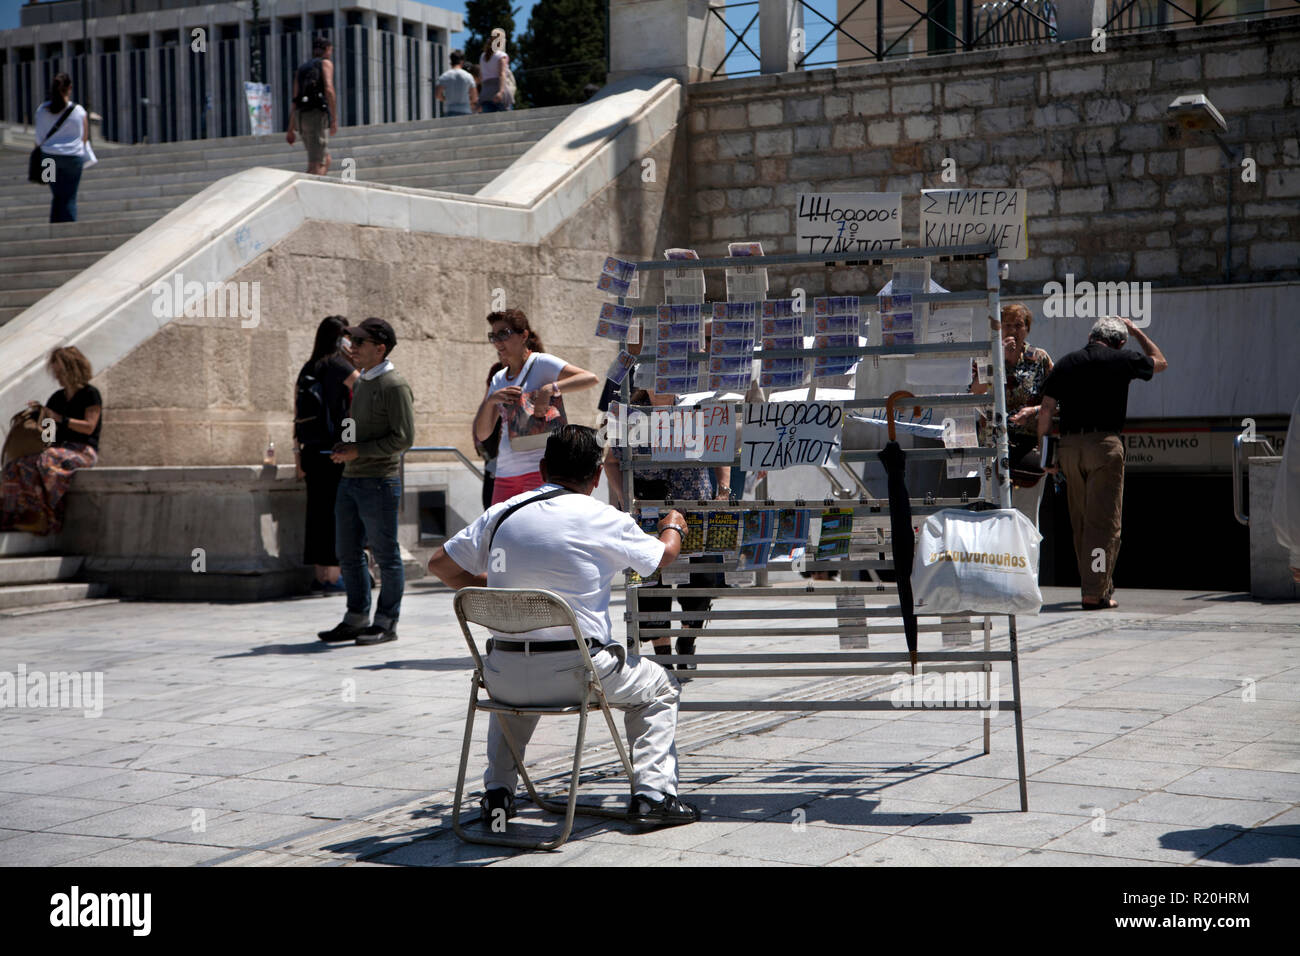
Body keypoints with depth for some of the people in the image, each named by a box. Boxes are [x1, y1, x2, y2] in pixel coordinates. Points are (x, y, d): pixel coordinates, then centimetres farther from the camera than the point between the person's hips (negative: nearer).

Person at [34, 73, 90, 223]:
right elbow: (84, 137, 0)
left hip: (49, 156, 2)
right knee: (69, 198, 4)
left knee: (56, 196, 15)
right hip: (73, 156, -2)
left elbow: (39, 138, 1)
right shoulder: (78, 110, -8)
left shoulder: (42, 110, -2)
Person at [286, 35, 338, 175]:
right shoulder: (326, 63, 6)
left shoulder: (301, 69, 25)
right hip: (315, 115, -7)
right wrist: (334, 120, -15)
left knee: (326, 159, 16)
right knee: (316, 164, -12)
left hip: (301, 116, 7)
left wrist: (290, 130, 16)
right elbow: (329, 89, -11)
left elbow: (294, 101, 19)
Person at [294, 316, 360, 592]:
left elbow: (297, 416, 12)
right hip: (336, 452, -7)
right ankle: (333, 576, 1)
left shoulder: (307, 370, 11)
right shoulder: (337, 365, -9)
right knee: (338, 514, -1)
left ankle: (321, 576, 16)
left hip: (312, 452, 7)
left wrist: (298, 455, 15)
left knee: (319, 514, 11)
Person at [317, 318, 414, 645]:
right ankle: (357, 618, 21)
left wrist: (358, 451, -16)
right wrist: (343, 447, 9)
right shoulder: (361, 382, 17)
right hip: (350, 479, 9)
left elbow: (404, 437, -16)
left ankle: (386, 622, 6)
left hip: (379, 482, -9)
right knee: (348, 553, 12)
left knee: (386, 555, -1)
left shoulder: (394, 386, -11)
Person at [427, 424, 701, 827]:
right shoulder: (604, 520, -5)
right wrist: (673, 527, 35)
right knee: (660, 688, 22)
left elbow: (440, 564, 14)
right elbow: (664, 555, 12)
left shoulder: (501, 514, 5)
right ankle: (651, 793, 10)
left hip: (506, 673, 4)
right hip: (577, 670, -4)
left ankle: (497, 791, 31)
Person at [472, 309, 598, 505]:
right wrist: (490, 399, -6)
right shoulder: (498, 380, 17)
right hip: (506, 472, 7)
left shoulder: (541, 363, -2)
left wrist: (550, 389, -26)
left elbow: (591, 378, -14)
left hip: (540, 468, -7)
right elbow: (481, 434, 11)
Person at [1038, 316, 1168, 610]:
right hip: (1105, 444, -4)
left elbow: (1046, 411, 5)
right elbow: (1160, 362, 24)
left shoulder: (1066, 363, 11)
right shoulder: (1122, 360, 3)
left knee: (1081, 522, 12)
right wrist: (1136, 331, 34)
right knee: (1104, 522, -2)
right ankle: (1094, 594, -7)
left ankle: (1099, 585, 22)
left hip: (1069, 445, 4)